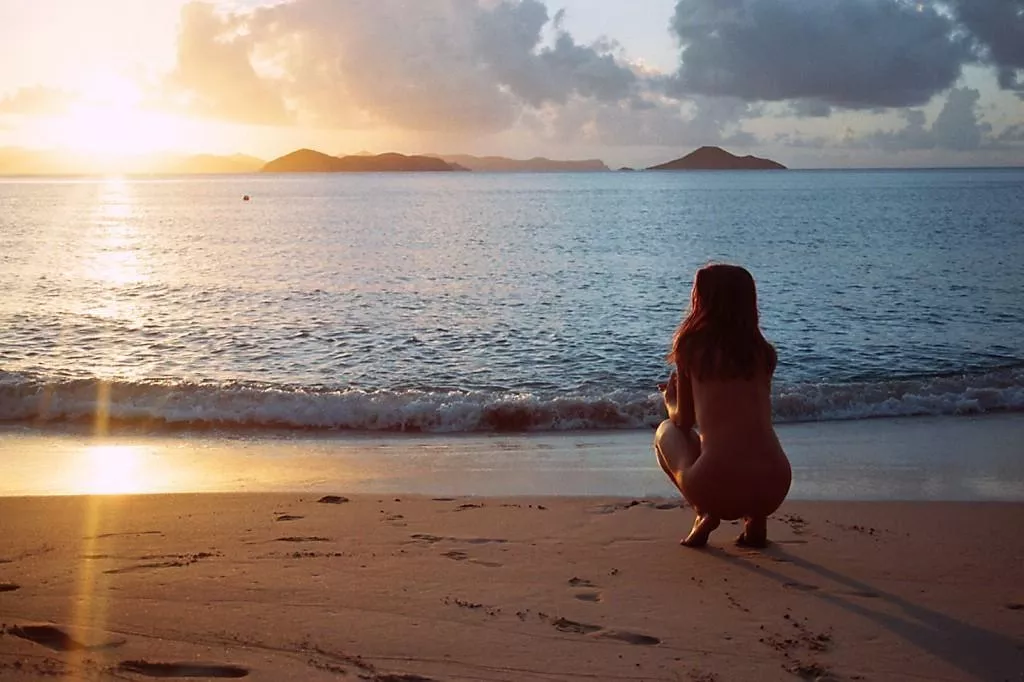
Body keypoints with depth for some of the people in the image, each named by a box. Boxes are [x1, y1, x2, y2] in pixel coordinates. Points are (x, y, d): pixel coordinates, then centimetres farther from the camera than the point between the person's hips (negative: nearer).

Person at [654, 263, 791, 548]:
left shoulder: (691, 347, 1)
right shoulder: (764, 352, 10)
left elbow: (683, 421, 10)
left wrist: (670, 401, 34)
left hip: (715, 488, -3)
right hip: (774, 488, 4)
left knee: (666, 431, 28)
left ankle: (705, 515, 8)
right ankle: (756, 519, 15)